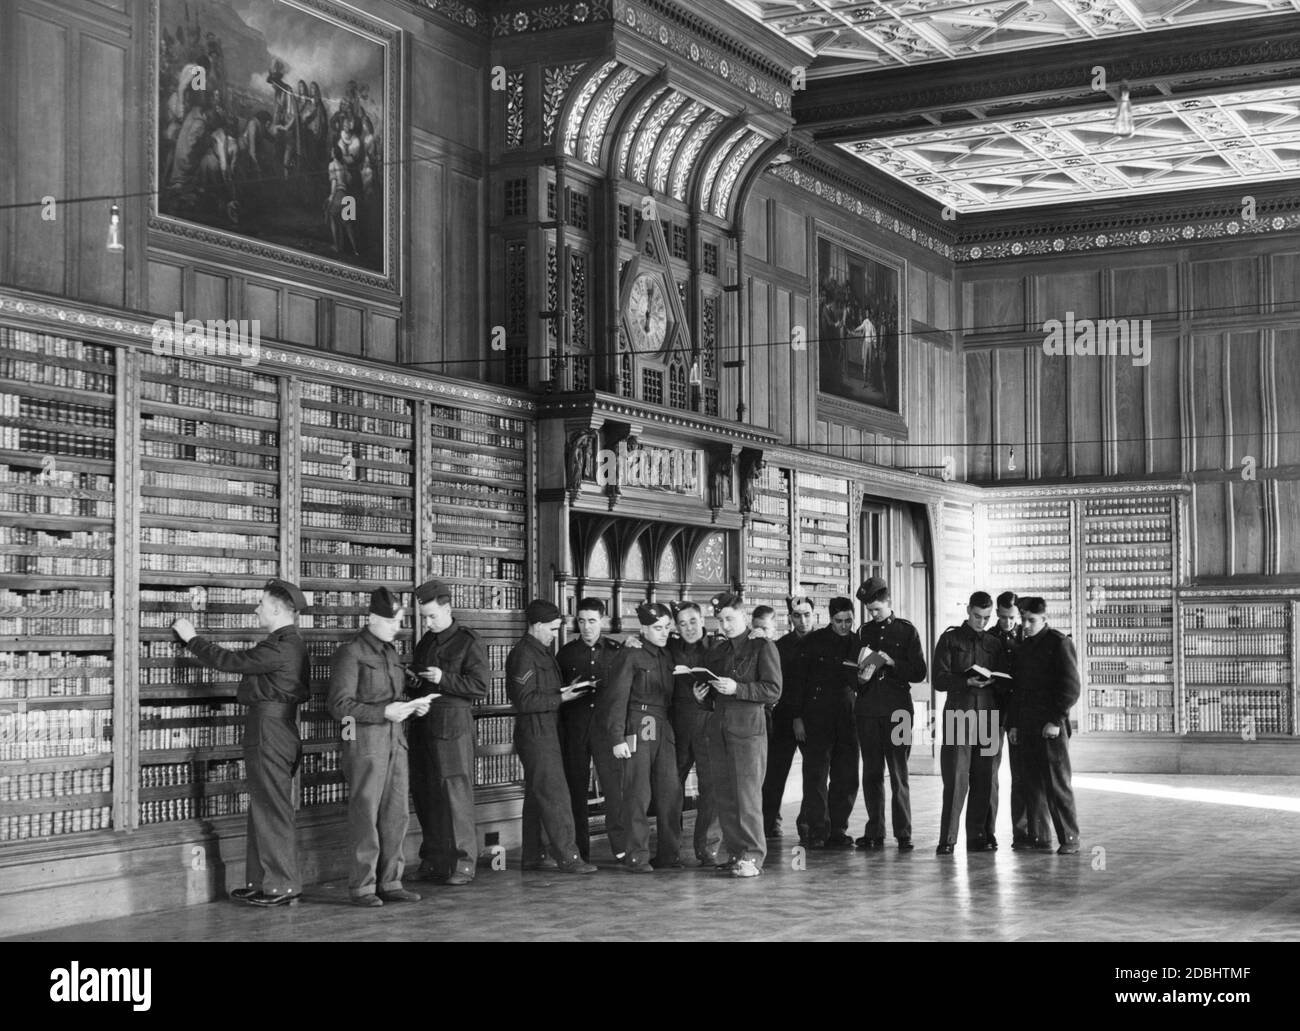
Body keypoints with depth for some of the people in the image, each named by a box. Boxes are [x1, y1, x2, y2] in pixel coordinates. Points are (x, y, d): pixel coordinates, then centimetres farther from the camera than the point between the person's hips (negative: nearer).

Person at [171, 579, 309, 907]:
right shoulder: (290, 644, 16)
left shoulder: (280, 647, -19)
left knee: (271, 811, -5)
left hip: (268, 732, -11)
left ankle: (282, 886, 0)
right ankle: (260, 882, 21)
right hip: (275, 730, 11)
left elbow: (229, 661, -15)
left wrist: (192, 638, -4)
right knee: (263, 810, 15)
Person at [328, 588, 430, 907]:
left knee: (397, 812, 6)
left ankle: (389, 881, 14)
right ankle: (362, 886, 3)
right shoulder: (351, 652, -8)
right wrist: (384, 712, -19)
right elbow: (339, 705, -13)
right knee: (365, 815, -4)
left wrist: (411, 706, 4)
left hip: (395, 737, 7)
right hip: (365, 738, -7)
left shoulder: (390, 651, 17)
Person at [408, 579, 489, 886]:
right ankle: (432, 860, 16)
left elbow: (481, 686, -10)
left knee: (455, 794, -6)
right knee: (423, 794, 7)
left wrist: (444, 679, -18)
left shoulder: (468, 642, -4)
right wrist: (410, 679, 7)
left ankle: (462, 863, 0)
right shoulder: (426, 641, 18)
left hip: (452, 725, -7)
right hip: (422, 723, 7)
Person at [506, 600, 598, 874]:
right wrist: (560, 698, -17)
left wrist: (565, 690, 8)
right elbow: (524, 701, -20)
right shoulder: (523, 654, -15)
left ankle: (533, 856, 19)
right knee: (554, 794, -10)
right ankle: (567, 856, -10)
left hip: (544, 730, 10)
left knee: (536, 795, 13)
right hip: (534, 730, -10)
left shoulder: (541, 651, 16)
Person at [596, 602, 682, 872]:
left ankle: (667, 854, 10)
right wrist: (617, 738, -13)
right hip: (638, 728, -6)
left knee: (671, 791, 2)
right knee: (638, 794, -6)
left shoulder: (667, 655, 16)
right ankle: (637, 856, 1)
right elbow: (617, 698, -8)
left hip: (663, 729, 6)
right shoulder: (630, 655, -4)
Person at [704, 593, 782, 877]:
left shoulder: (763, 647, 1)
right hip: (719, 730, 6)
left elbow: (774, 691, -8)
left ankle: (753, 857, -5)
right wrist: (702, 693, 5)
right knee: (725, 797, 4)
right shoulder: (715, 652, 19)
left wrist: (736, 688, -16)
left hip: (749, 728, -6)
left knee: (748, 795, -9)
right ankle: (735, 853, 10)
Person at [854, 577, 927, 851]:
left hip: (896, 709, -3)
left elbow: (919, 672, 0)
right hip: (867, 709, 3)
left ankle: (903, 834, -3)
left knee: (898, 774, -6)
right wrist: (860, 677, -6)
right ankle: (874, 832, 10)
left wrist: (892, 663, -14)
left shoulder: (907, 631, 4)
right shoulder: (864, 632, 13)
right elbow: (852, 671, 16)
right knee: (871, 773, 4)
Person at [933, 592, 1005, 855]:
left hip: (988, 718, 3)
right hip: (958, 715, -3)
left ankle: (979, 836, 9)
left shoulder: (995, 644, 16)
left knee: (985, 780, 3)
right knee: (956, 779, -8)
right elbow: (940, 680, -1)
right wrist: (967, 681, -15)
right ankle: (947, 839, -6)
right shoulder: (950, 639, 6)